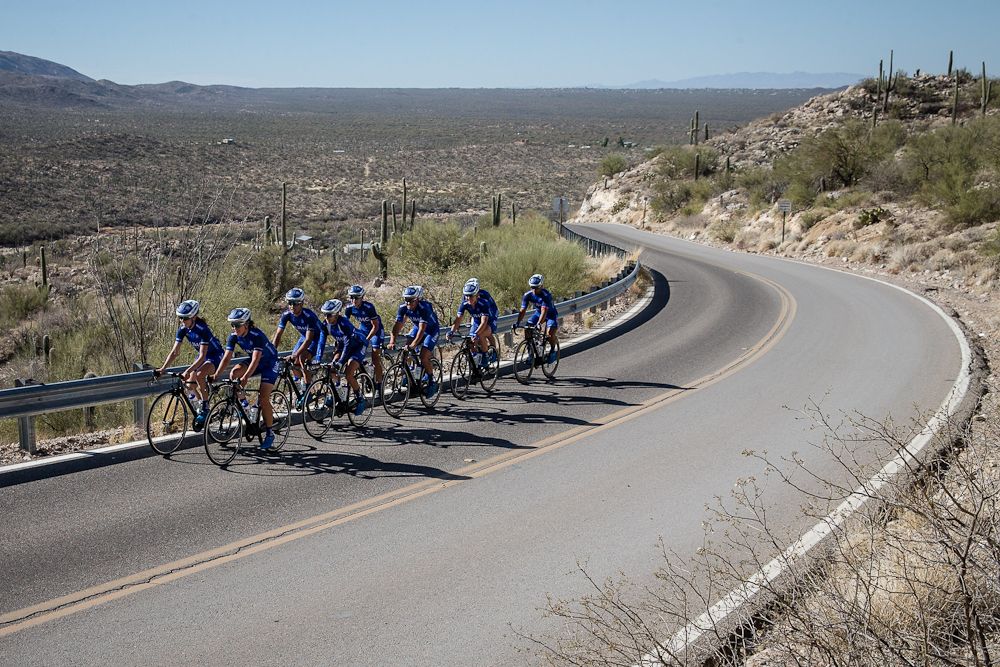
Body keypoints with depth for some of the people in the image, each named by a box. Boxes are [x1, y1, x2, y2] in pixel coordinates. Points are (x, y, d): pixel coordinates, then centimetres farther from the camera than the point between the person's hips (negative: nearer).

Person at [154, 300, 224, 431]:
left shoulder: (202, 329, -31)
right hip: (202, 355, 8)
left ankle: (205, 409, -19)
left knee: (199, 375, -32)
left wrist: (188, 371, -45)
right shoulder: (183, 330, -12)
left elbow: (202, 356, -36)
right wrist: (162, 368, -23)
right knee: (190, 383, -7)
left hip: (215, 355, -7)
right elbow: (174, 352, -11)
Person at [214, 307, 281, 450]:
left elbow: (255, 360, -39)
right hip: (254, 362, 6)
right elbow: (226, 358, -18)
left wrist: (245, 377, -51)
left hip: (270, 363, -6)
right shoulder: (234, 336, -15)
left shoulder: (257, 335, -32)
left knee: (264, 399, -14)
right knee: (234, 373, -24)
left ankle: (269, 434, -1)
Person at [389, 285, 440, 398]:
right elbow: (397, 325, -23)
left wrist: (413, 345, -51)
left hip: (432, 330, -6)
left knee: (423, 358, -17)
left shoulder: (424, 308, -35)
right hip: (417, 327, 6)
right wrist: (392, 341, -38)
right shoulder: (403, 307, -19)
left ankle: (432, 383, 2)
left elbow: (422, 329, -41)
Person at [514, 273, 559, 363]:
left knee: (550, 334, -26)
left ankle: (553, 351, 2)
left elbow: (544, 311, -41)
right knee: (527, 330, -16)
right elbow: (522, 310, -19)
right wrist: (517, 323, -33)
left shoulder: (546, 295, -33)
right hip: (538, 312, 5)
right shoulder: (528, 295, -18)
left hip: (551, 314, -5)